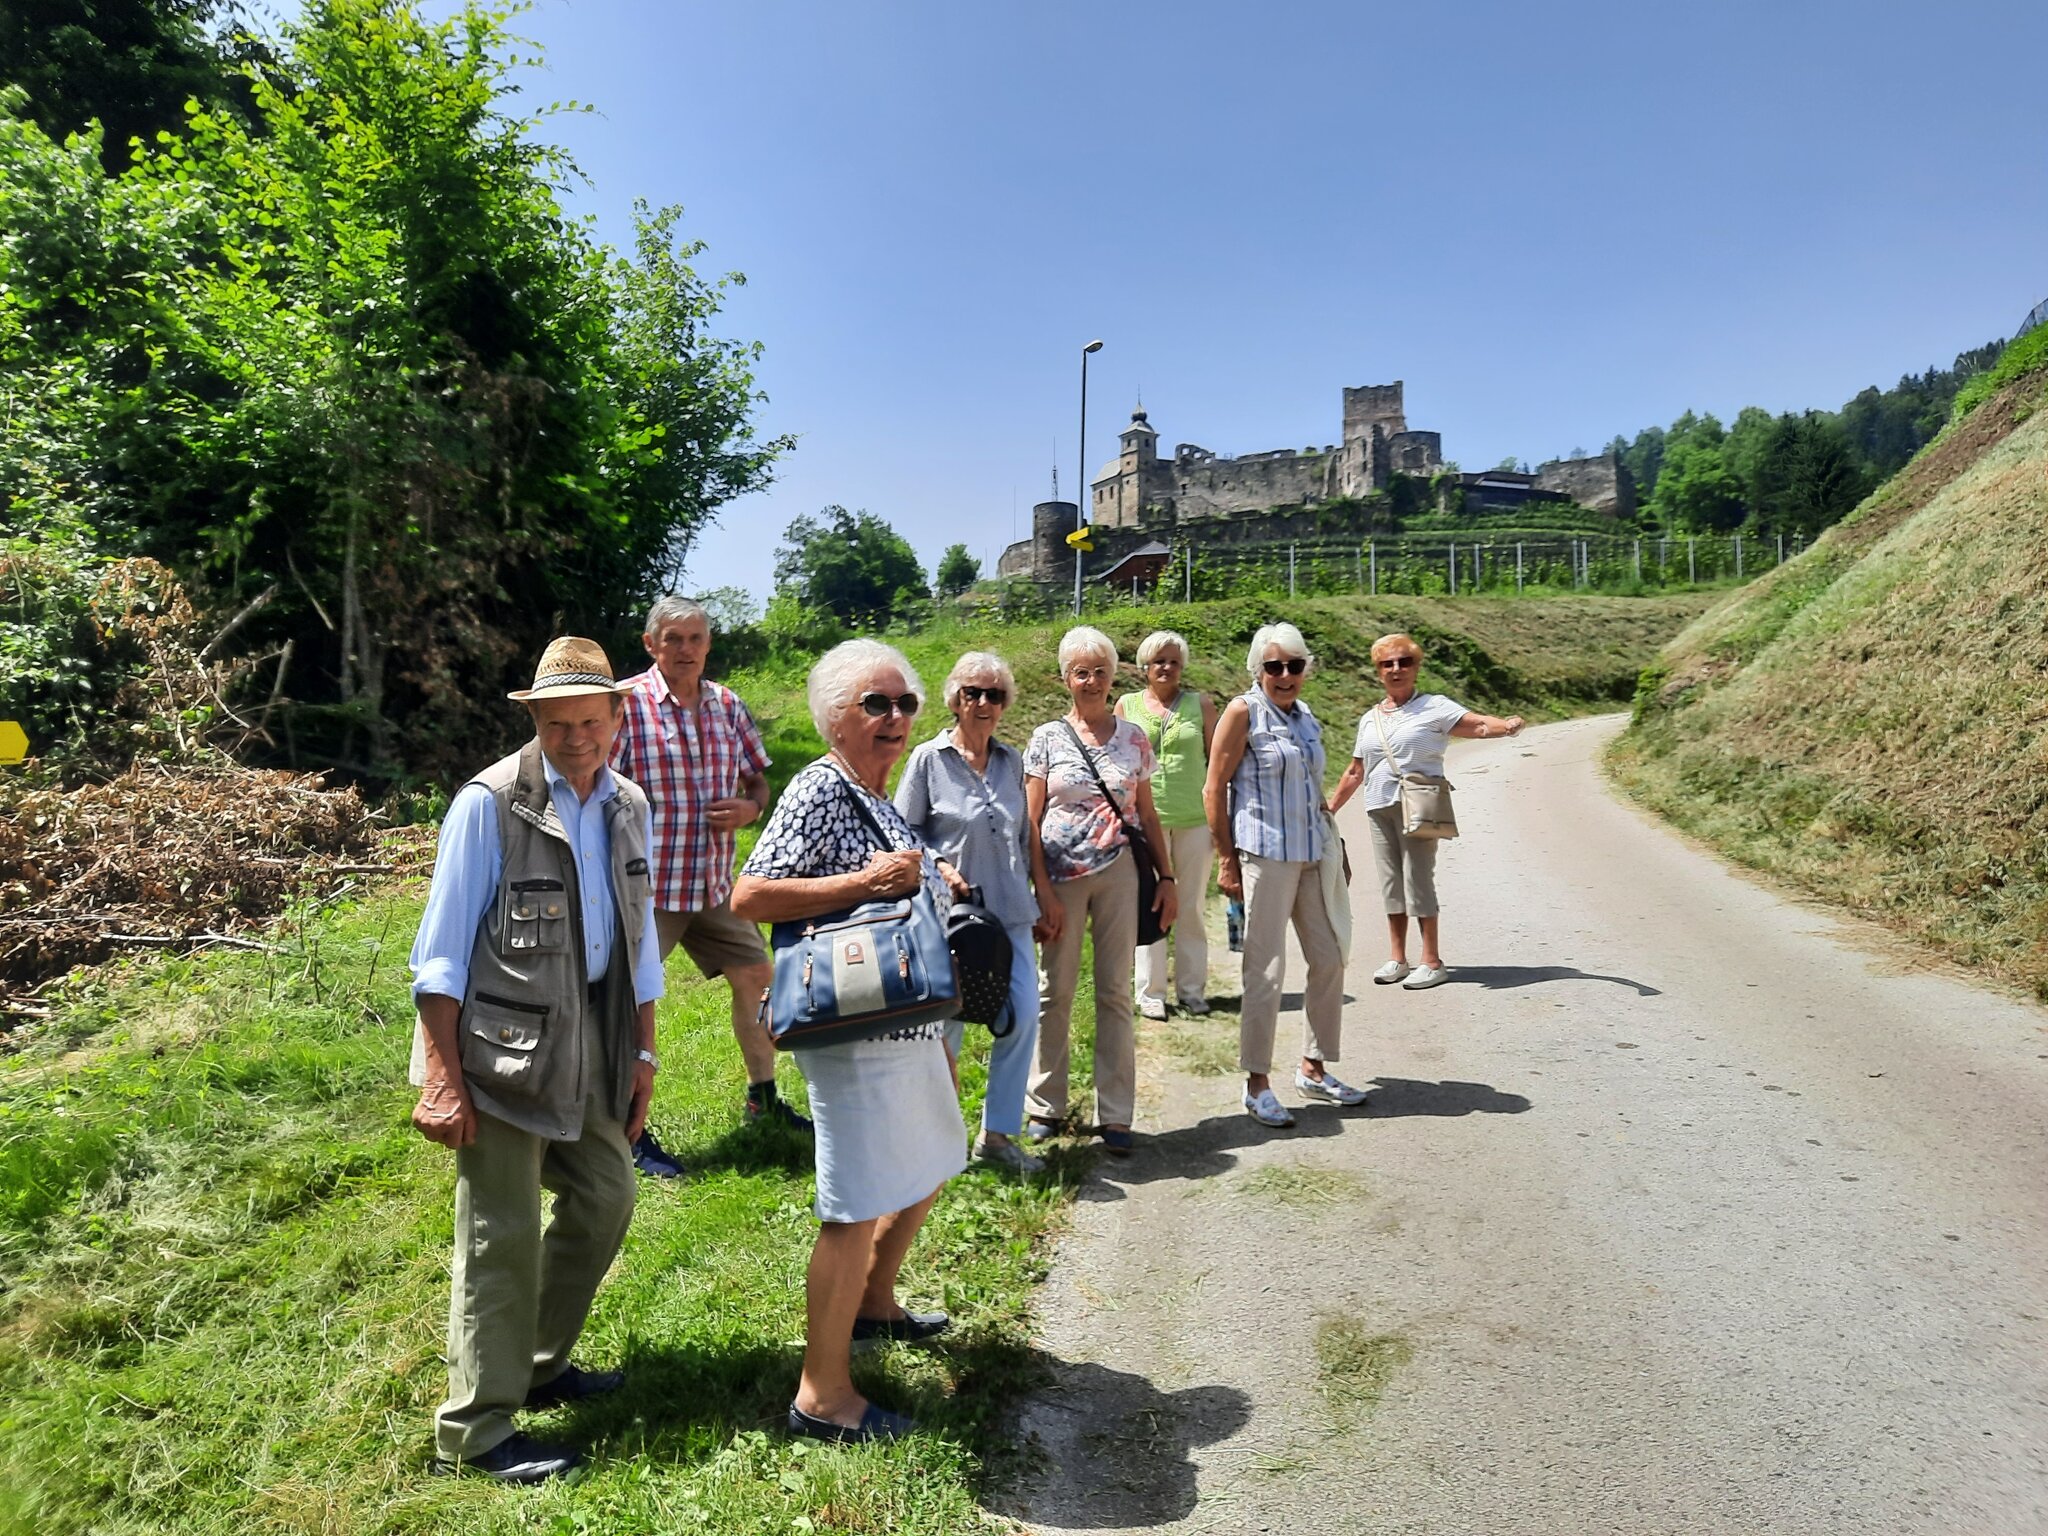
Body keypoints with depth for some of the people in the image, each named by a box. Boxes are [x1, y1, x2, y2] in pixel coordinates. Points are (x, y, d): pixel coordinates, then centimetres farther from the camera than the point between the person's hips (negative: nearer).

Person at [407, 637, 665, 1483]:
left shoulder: (629, 808, 5)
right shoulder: (490, 803, -13)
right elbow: (442, 949, -12)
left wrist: (642, 1054, 13)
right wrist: (443, 1078, -15)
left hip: (588, 1041, 7)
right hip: (500, 1042, -7)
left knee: (605, 1197, 16)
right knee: (501, 1236, 0)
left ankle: (540, 1365, 37)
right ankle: (477, 1431, 17)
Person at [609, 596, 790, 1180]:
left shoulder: (727, 705, 6)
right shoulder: (627, 703, -12)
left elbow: (757, 780, 16)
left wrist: (748, 807, -8)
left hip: (715, 882, 7)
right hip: (648, 883, -6)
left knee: (757, 976, 14)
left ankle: (762, 1098, 33)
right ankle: (633, 1134, 16)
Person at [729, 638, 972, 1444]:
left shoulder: (876, 795, 13)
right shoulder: (819, 789, -16)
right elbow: (747, 897, -23)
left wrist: (931, 878, 7)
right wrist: (868, 880, -27)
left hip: (907, 1023, 10)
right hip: (856, 1033, -10)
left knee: (927, 1167, 25)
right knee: (858, 1209, -3)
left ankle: (873, 1303, 46)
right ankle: (823, 1394, 12)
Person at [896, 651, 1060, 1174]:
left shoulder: (1010, 759, 9)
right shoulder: (928, 759, -4)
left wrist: (1044, 891, 14)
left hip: (1010, 910, 5)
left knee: (1023, 1016, 0)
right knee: (949, 1023, 4)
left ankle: (997, 1134, 16)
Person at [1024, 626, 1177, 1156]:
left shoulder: (1133, 738, 8)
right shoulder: (1047, 738, 2)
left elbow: (1148, 815, 12)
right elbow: (1030, 821, 0)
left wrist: (1167, 878, 5)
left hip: (1119, 874, 1)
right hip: (1061, 875, -1)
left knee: (1115, 992, 4)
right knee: (1055, 991, 5)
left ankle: (1114, 1115, 12)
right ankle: (1045, 1106, 19)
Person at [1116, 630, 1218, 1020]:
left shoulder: (1200, 703, 6)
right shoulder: (1127, 705, 6)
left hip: (1195, 817, 1)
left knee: (1191, 906, 9)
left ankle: (1191, 990, 20)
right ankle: (1151, 993, 15)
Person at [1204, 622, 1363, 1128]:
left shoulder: (1305, 716, 13)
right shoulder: (1244, 712, -7)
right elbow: (1214, 790, -8)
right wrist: (1226, 860, -12)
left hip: (1312, 855, 7)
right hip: (1265, 854, -7)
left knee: (1330, 960, 11)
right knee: (1266, 970, -4)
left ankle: (1314, 1068, 27)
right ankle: (1257, 1084, 8)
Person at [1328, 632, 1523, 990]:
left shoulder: (1434, 707, 0)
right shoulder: (1369, 719, 16)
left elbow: (1478, 724, -15)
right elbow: (1355, 773, 22)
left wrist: (1506, 725, -35)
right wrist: (1330, 808, 22)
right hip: (1379, 808, 5)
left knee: (1418, 881, -6)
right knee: (1391, 883, 7)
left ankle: (1432, 962, 3)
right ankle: (1397, 958, 16)